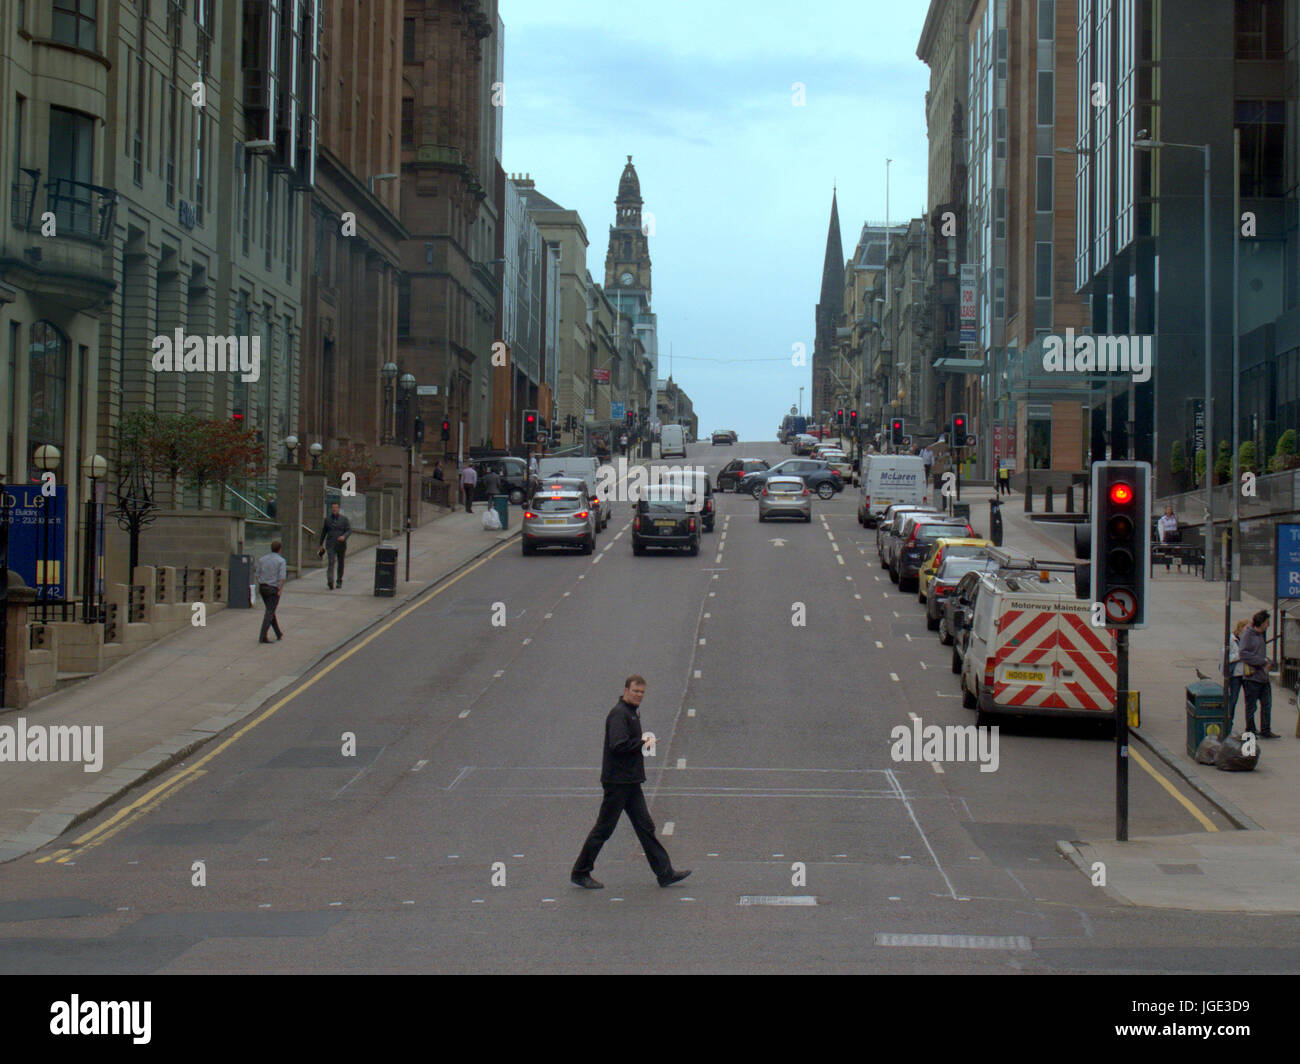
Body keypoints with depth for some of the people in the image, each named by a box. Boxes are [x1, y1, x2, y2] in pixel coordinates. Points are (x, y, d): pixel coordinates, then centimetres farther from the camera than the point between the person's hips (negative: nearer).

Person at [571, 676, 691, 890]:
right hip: (617, 781, -10)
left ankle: (665, 873, 10)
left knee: (645, 827, 9)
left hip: (630, 782, 10)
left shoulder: (632, 712, 16)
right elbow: (618, 745, -26)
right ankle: (580, 873, 9)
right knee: (604, 828, -1)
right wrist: (643, 743, -14)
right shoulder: (618, 713, -15)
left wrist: (643, 743, 5)